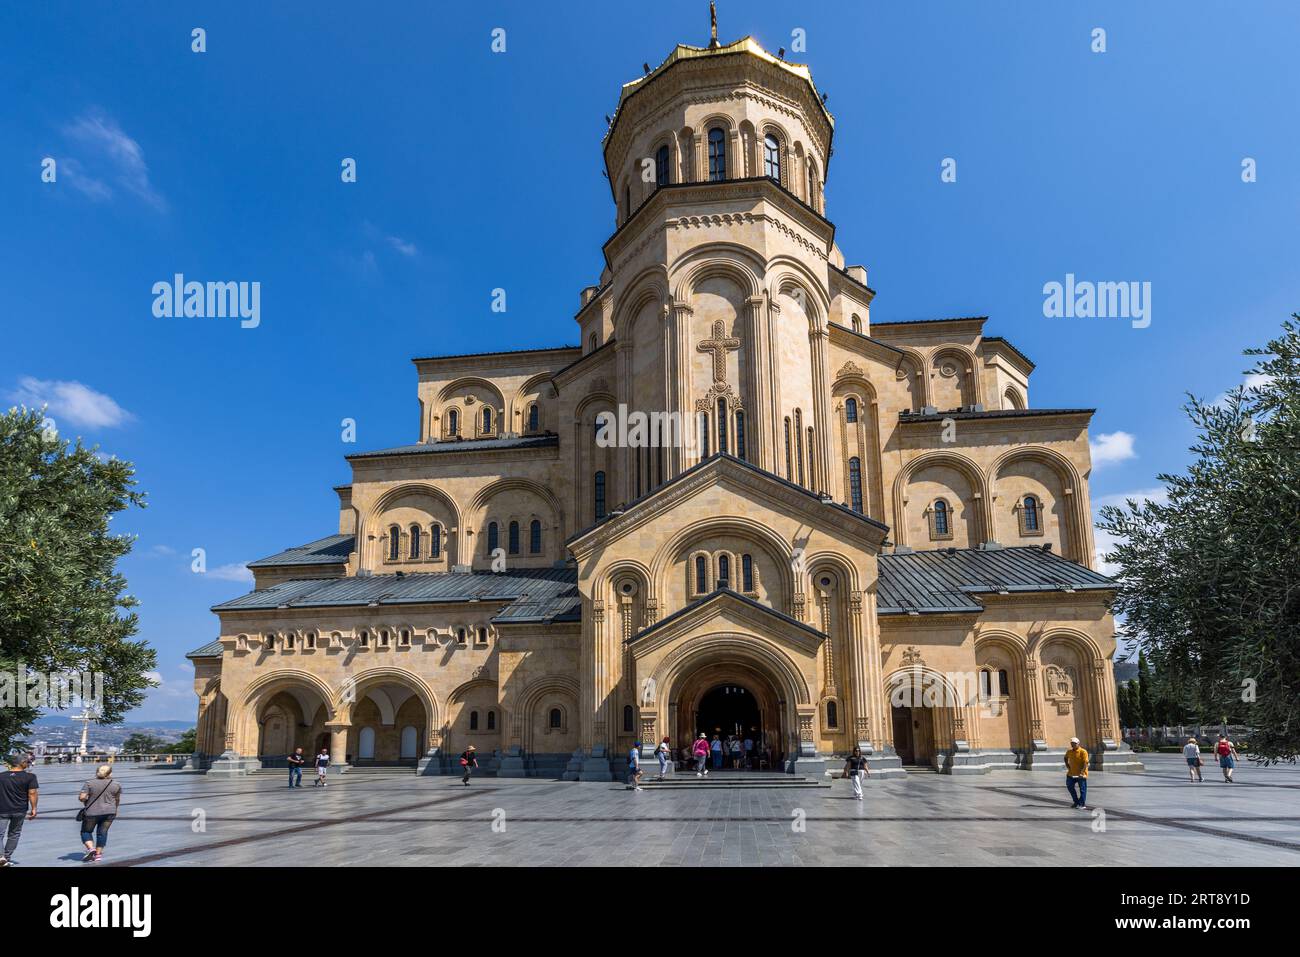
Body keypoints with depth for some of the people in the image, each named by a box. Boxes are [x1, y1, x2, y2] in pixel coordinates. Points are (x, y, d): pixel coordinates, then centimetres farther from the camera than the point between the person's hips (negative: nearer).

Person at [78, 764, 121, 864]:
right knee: (102, 832, 11)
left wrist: (85, 801, 7)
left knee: (86, 831, 15)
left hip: (92, 812, -2)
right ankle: (98, 854, 9)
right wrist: (115, 809, 28)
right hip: (109, 812, 2)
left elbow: (82, 797, -14)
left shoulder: (89, 783, -7)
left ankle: (91, 848, -4)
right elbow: (117, 800, 11)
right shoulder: (116, 785, 1)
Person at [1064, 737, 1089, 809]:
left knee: (1082, 789, 0)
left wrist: (1082, 772, -28)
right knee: (1070, 787, 10)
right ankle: (1076, 802, 26)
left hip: (1081, 775, -7)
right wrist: (1067, 766, 14)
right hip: (1071, 774, 7)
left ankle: (1082, 804, 9)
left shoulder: (1083, 752, -12)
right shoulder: (1069, 752, 7)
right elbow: (1066, 758, 27)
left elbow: (1085, 763, -20)